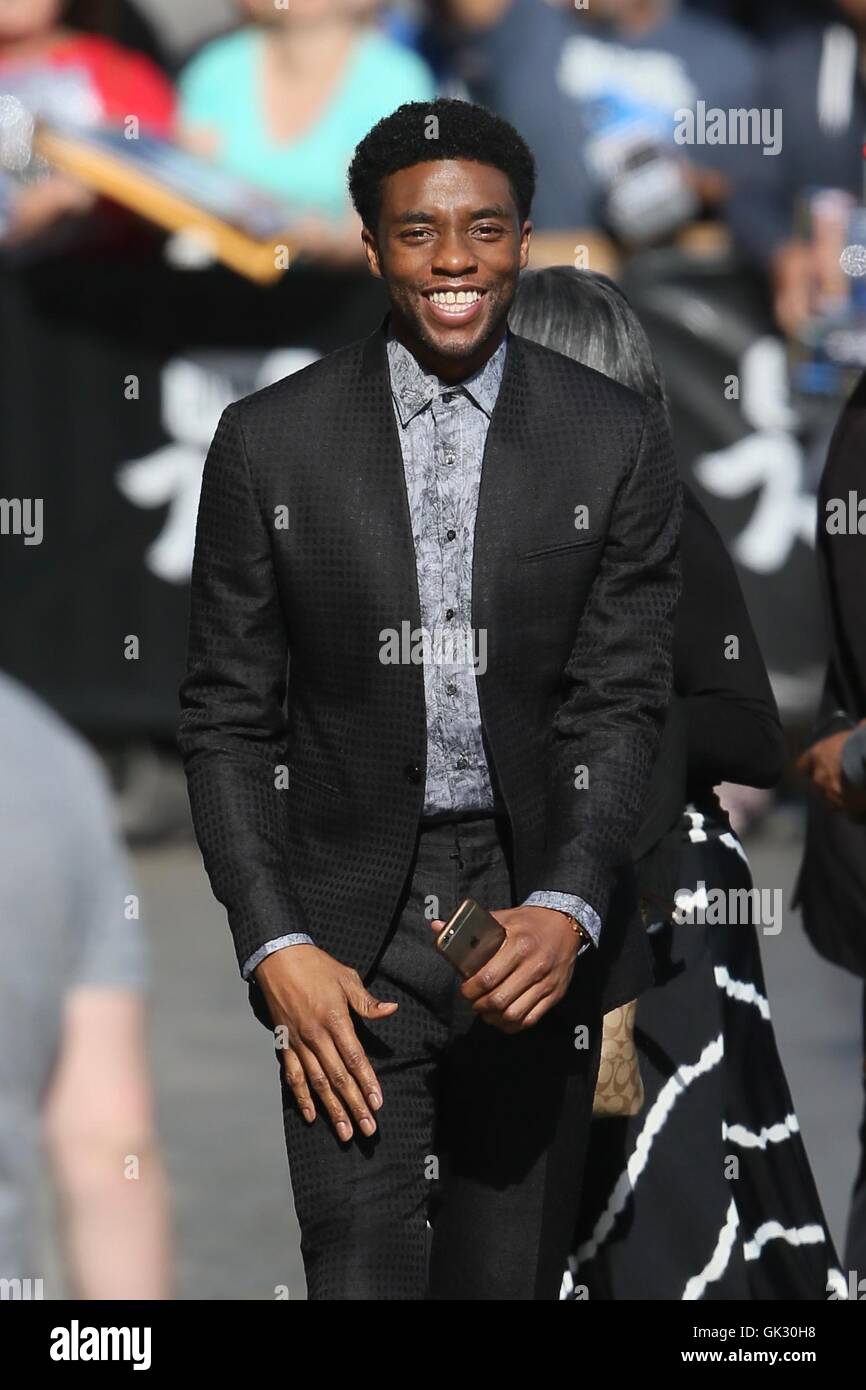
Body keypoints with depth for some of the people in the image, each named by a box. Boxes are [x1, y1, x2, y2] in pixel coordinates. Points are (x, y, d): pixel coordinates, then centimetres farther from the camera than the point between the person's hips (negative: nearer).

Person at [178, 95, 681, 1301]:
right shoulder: (269, 443, -1)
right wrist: (275, 947, -9)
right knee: (362, 1276, -8)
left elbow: (620, 704, -3)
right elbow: (227, 720, 1)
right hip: (346, 934, -1)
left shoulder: (616, 443, 0)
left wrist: (566, 909, -19)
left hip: (540, 923, 1)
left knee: (511, 1277, 9)